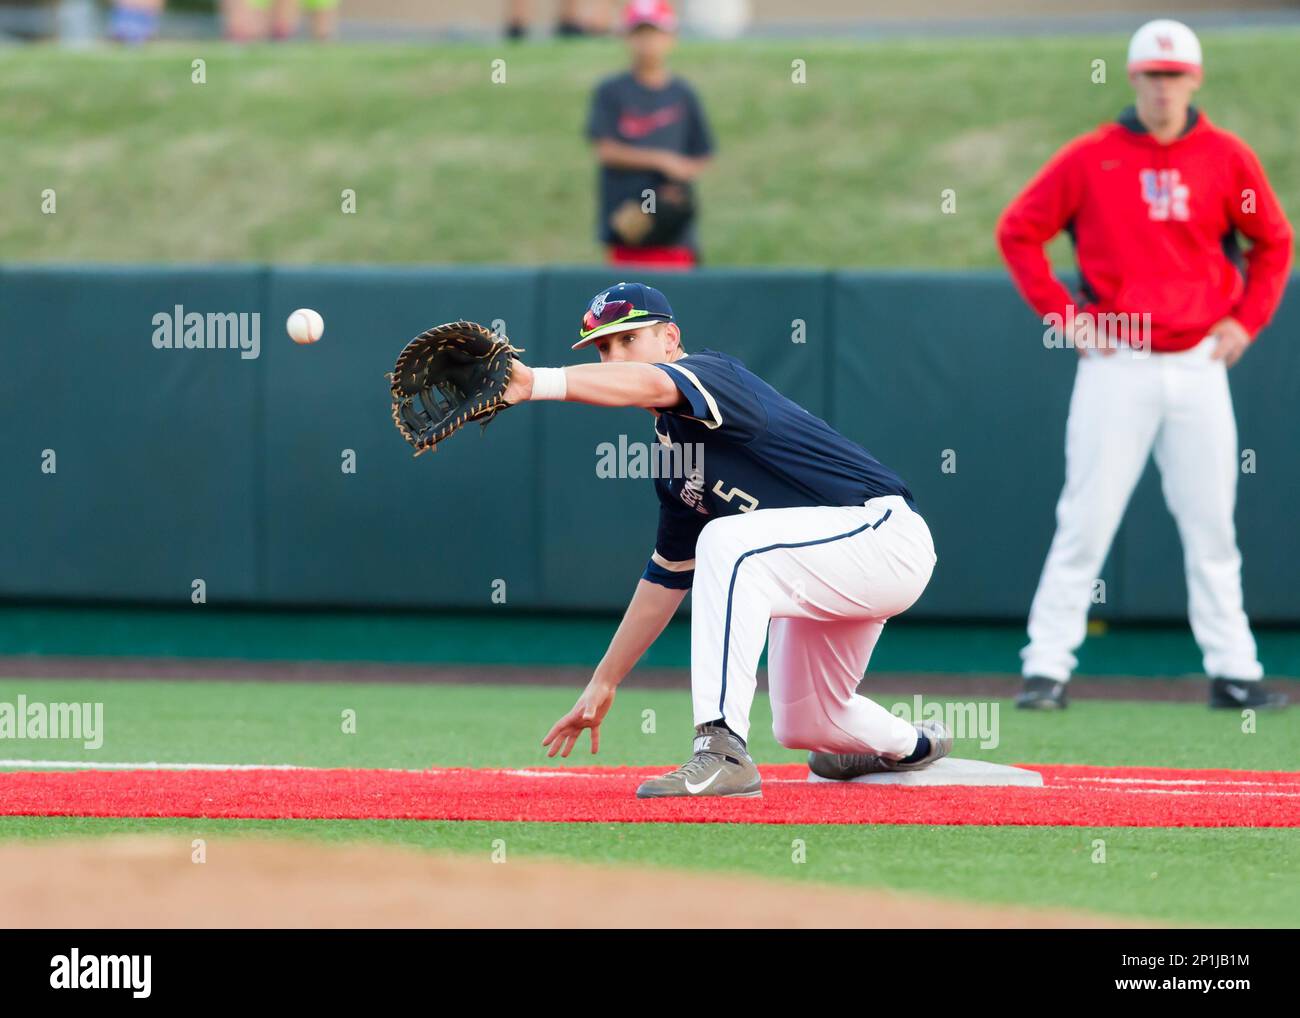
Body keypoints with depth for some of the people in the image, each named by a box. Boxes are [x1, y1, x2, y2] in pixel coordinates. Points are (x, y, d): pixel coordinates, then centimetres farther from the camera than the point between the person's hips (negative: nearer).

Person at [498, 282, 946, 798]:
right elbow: (667, 577, 20)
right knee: (801, 729, 19)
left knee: (728, 542, -31)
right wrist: (603, 682, 20)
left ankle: (723, 752, -34)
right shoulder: (671, 450, 12)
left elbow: (649, 385, -39)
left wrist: (535, 382, -52)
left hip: (887, 532, -10)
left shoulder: (712, 371, -14)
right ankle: (912, 745, 51)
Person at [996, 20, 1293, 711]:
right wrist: (1063, 314, -2)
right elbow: (1017, 231, 4)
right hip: (1116, 364, -2)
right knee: (1086, 521, -5)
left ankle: (1232, 669, 9)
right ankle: (1046, 667, -2)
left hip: (1199, 364, 2)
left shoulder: (1227, 159, 4)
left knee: (1211, 524, 5)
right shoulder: (1090, 159, -1)